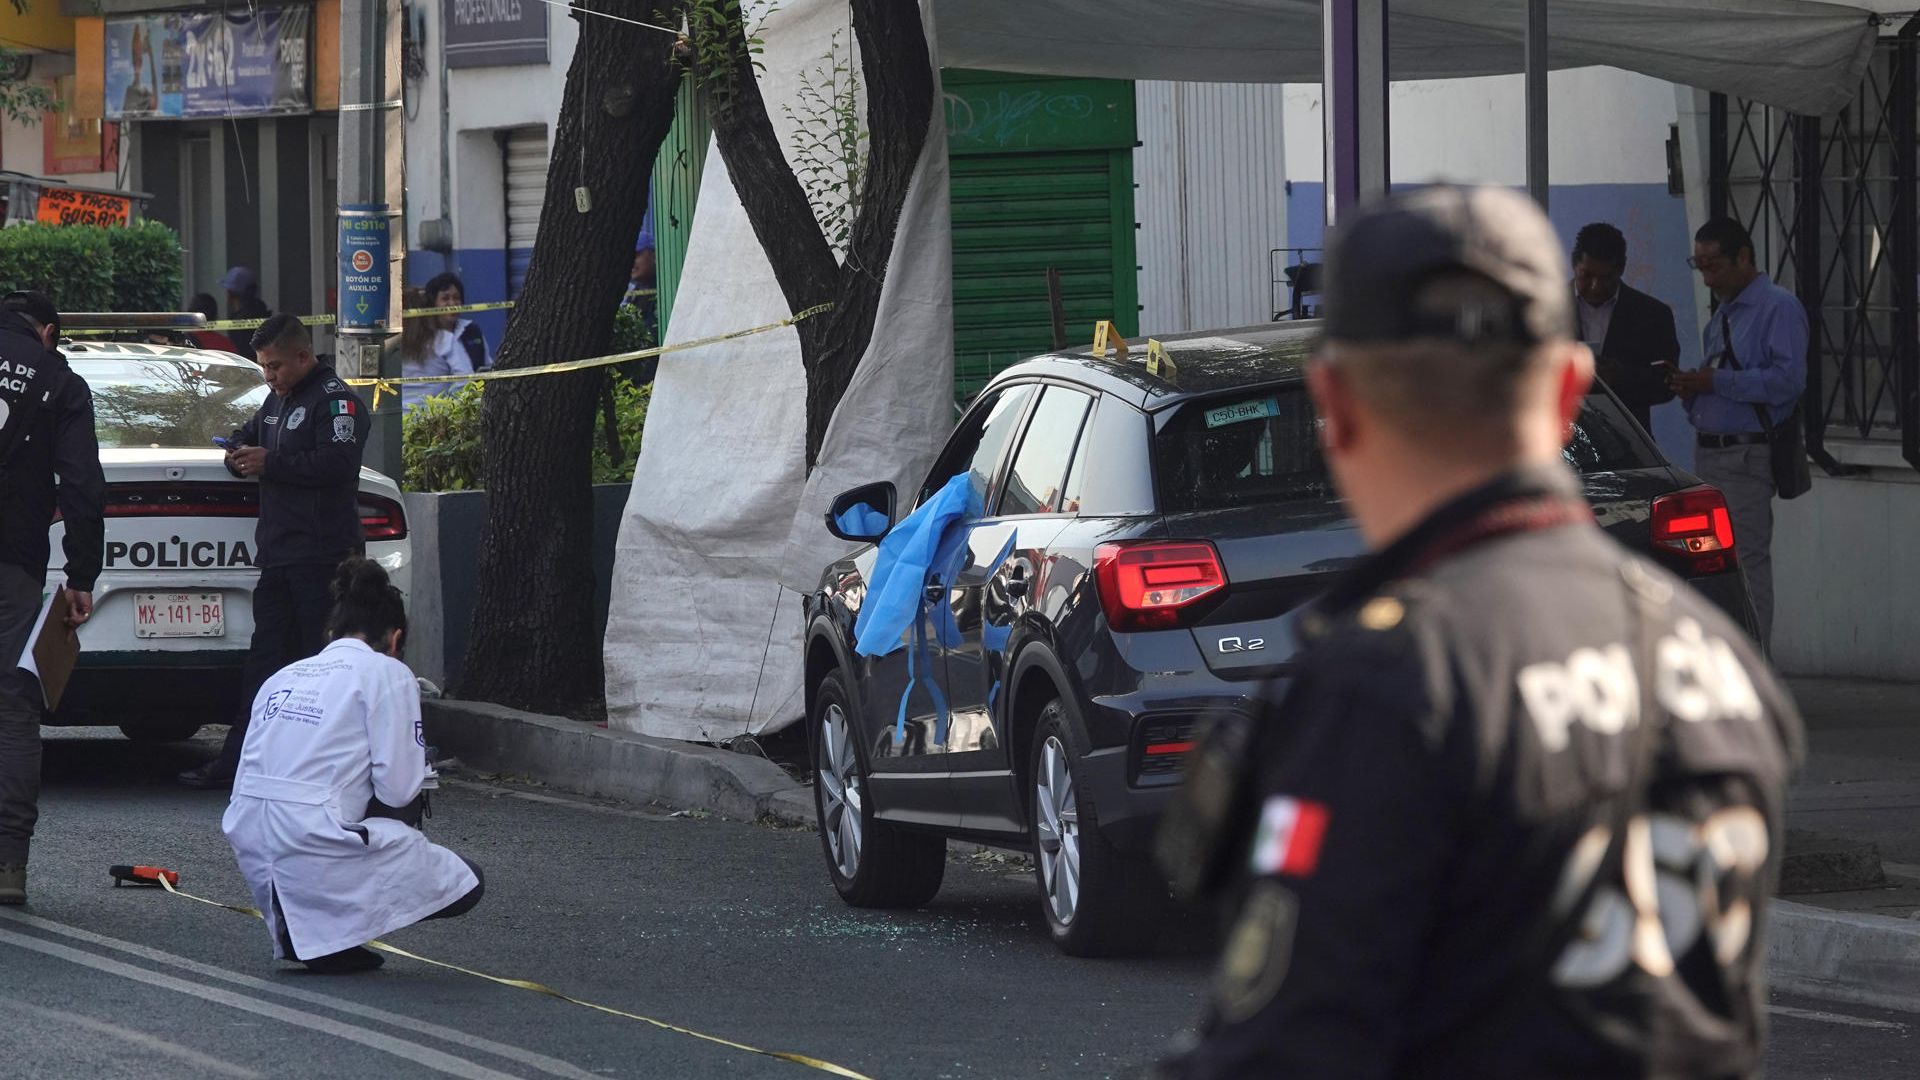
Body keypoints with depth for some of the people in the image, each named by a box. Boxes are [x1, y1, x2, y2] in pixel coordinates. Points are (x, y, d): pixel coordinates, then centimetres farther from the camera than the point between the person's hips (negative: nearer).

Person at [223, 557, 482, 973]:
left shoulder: (283, 677, 20)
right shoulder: (387, 674, 0)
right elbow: (398, 787, -7)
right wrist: (420, 779, 18)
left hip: (254, 856, 7)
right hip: (314, 849, -7)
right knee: (464, 885, 11)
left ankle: (299, 925, 13)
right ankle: (323, 929, -3)